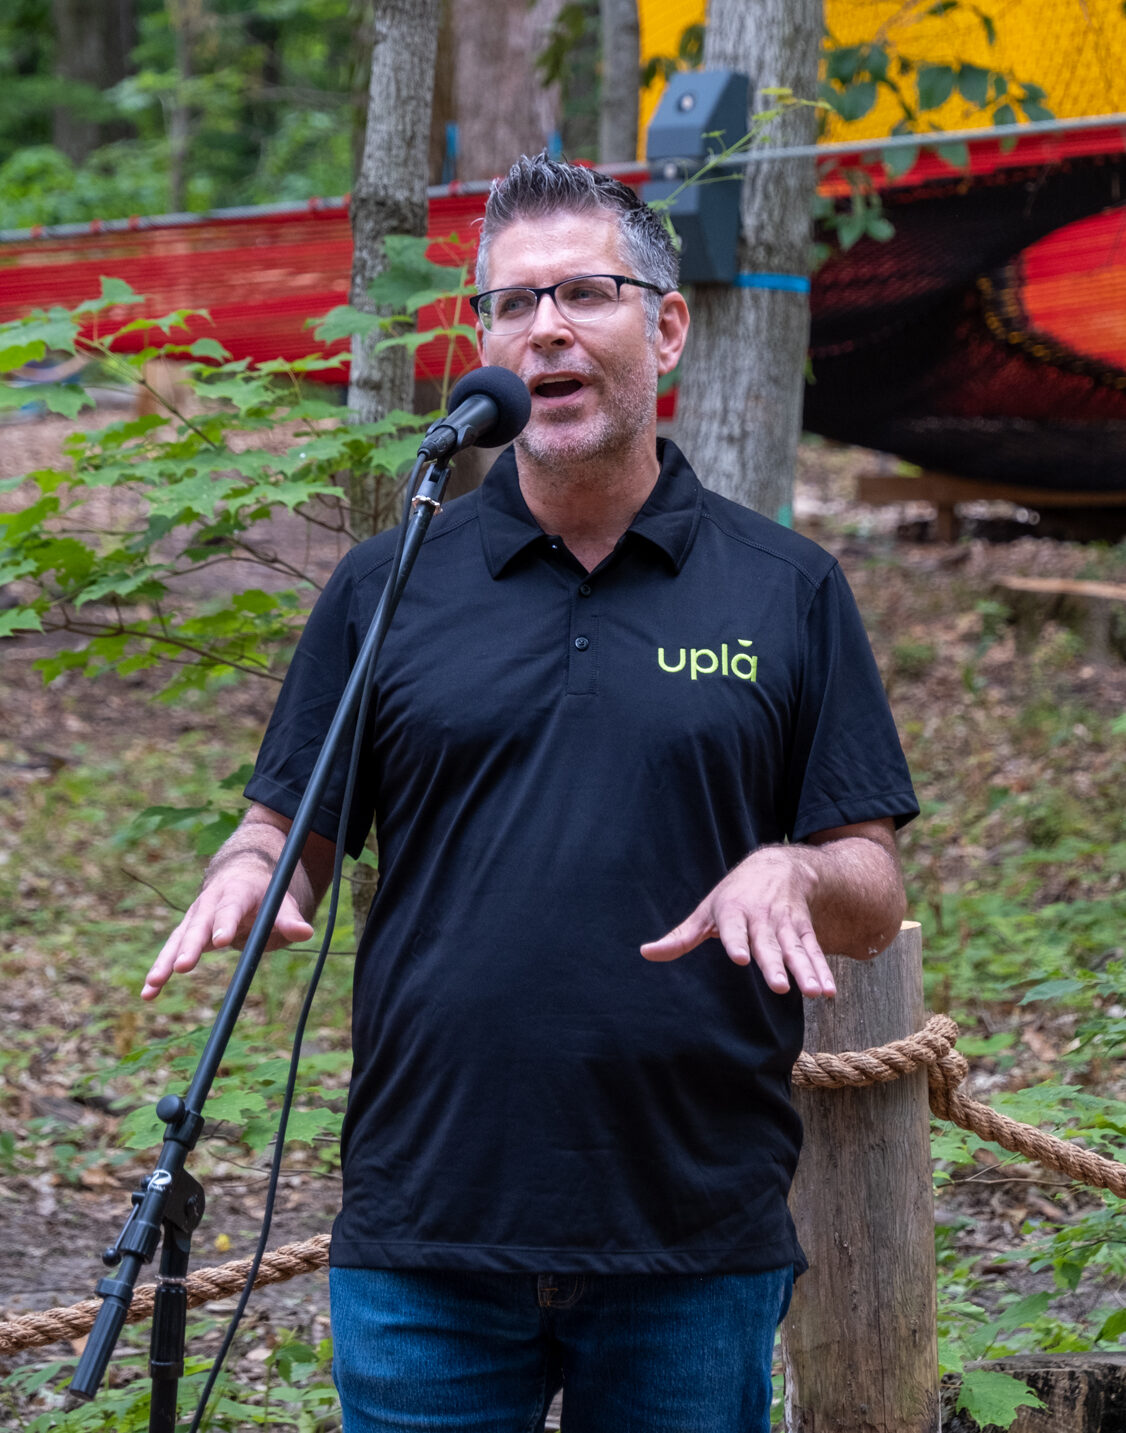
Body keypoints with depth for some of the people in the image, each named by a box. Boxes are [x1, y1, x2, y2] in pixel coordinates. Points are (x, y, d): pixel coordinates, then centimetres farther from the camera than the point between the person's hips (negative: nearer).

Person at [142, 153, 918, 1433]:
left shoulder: (787, 591, 6)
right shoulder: (387, 588, 8)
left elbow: (875, 900, 6)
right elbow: (292, 836, 11)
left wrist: (790, 871, -15)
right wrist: (247, 873, -12)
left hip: (695, 1249, 0)